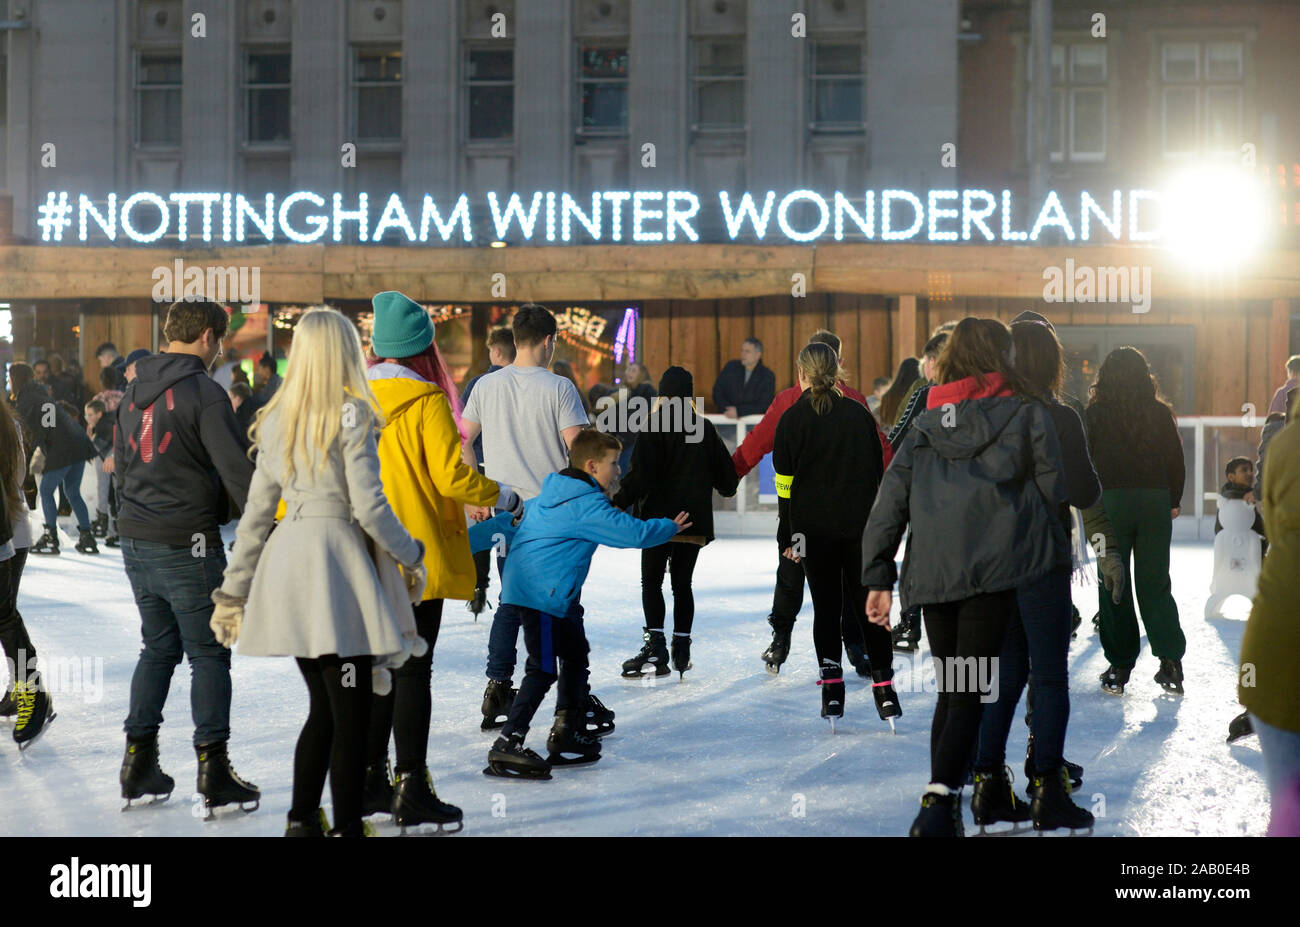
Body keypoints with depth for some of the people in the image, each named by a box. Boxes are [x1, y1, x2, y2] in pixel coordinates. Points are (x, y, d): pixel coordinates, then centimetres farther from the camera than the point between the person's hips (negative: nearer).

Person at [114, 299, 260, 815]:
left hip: (136, 542, 7)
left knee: (158, 647, 17)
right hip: (188, 545, -7)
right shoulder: (203, 392, -13)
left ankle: (138, 765, 17)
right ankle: (213, 773, 1)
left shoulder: (134, 392, 11)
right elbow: (237, 472, -17)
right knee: (208, 655, 0)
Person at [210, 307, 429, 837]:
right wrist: (411, 555, 2)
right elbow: (368, 507, -12)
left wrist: (234, 589, 17)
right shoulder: (352, 415, -7)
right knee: (351, 714, -1)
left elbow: (257, 512, 13)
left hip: (287, 559, 7)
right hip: (338, 560, -7)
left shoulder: (276, 420, 11)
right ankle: (347, 827, 2)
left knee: (323, 708, 16)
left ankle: (301, 822, 17)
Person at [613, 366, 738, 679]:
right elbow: (726, 474, 12)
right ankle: (681, 649, 11)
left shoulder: (654, 428, -8)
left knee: (651, 582, -1)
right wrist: (728, 488, 33)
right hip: (695, 521, 5)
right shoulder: (705, 429, 6)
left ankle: (655, 648, -10)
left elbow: (640, 476, -16)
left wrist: (618, 501, -10)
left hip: (660, 518, -5)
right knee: (682, 583, 12)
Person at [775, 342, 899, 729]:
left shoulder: (792, 419, -4)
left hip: (814, 527, -2)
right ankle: (884, 689, 4)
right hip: (861, 525, 2)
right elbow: (878, 471, 8)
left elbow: (786, 483, -4)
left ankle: (832, 692, 3)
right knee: (868, 605, 7)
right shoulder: (859, 414, 4)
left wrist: (787, 536, 2)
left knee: (826, 607, 6)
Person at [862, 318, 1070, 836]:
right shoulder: (1027, 416, 4)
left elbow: (889, 502, 10)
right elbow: (1054, 494, 3)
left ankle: (943, 810, 19)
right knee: (968, 694, -5)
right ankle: (939, 803, -20)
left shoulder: (925, 424, 14)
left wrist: (878, 579, 11)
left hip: (932, 578, 4)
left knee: (950, 692, 17)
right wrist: (1055, 552, 20)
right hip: (997, 573, -4)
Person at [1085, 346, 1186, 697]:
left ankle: (1119, 667, 7)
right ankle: (1170, 659, 1)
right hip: (1155, 502, 2)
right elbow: (1176, 460, 6)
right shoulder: (1160, 412, 1)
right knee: (1154, 582, 10)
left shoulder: (1095, 414, -5)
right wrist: (1173, 501, 17)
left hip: (1111, 501, -2)